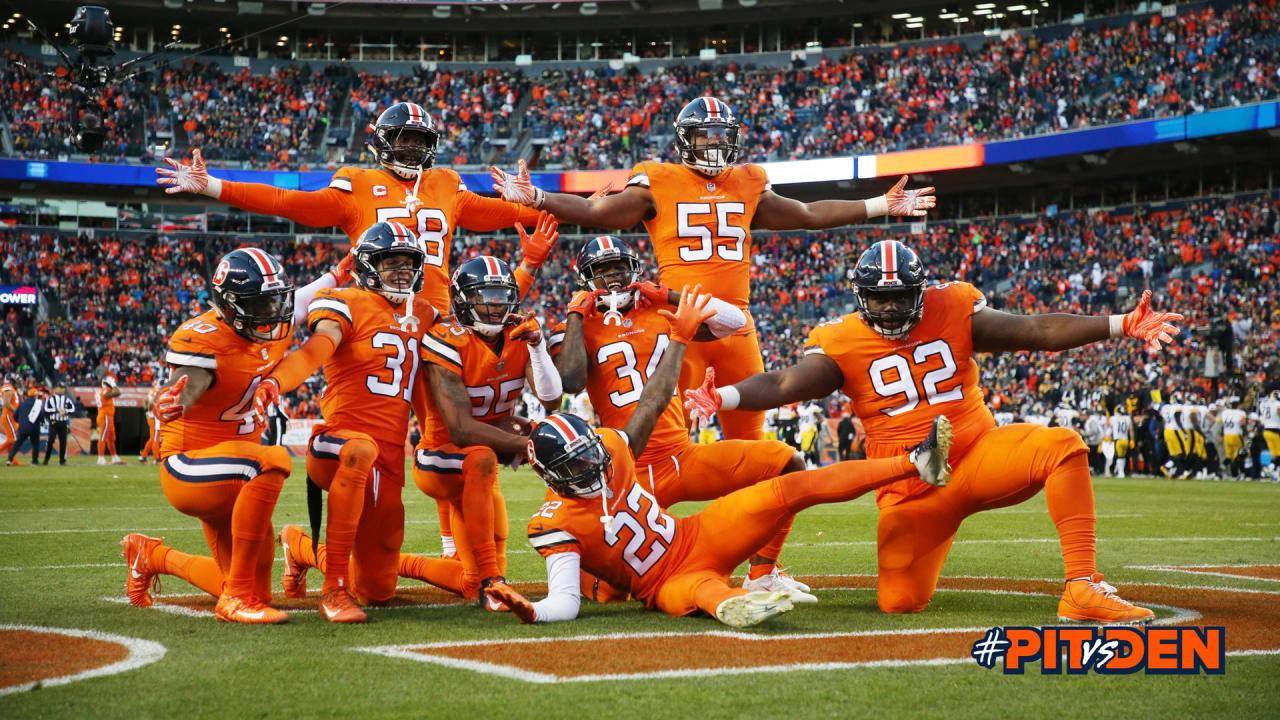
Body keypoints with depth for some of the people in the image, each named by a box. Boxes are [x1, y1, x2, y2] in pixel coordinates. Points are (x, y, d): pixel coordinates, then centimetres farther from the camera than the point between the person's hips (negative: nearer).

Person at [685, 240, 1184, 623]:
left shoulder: (952, 313, 0)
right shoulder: (841, 345, -5)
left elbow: (1038, 331, -3)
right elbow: (783, 385, -17)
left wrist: (1123, 325, -11)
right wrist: (722, 398, -37)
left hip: (976, 455, 1)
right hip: (911, 487, -1)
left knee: (1061, 448, -27)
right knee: (899, 603, -10)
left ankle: (1082, 589, -27)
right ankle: (913, 561, 32)